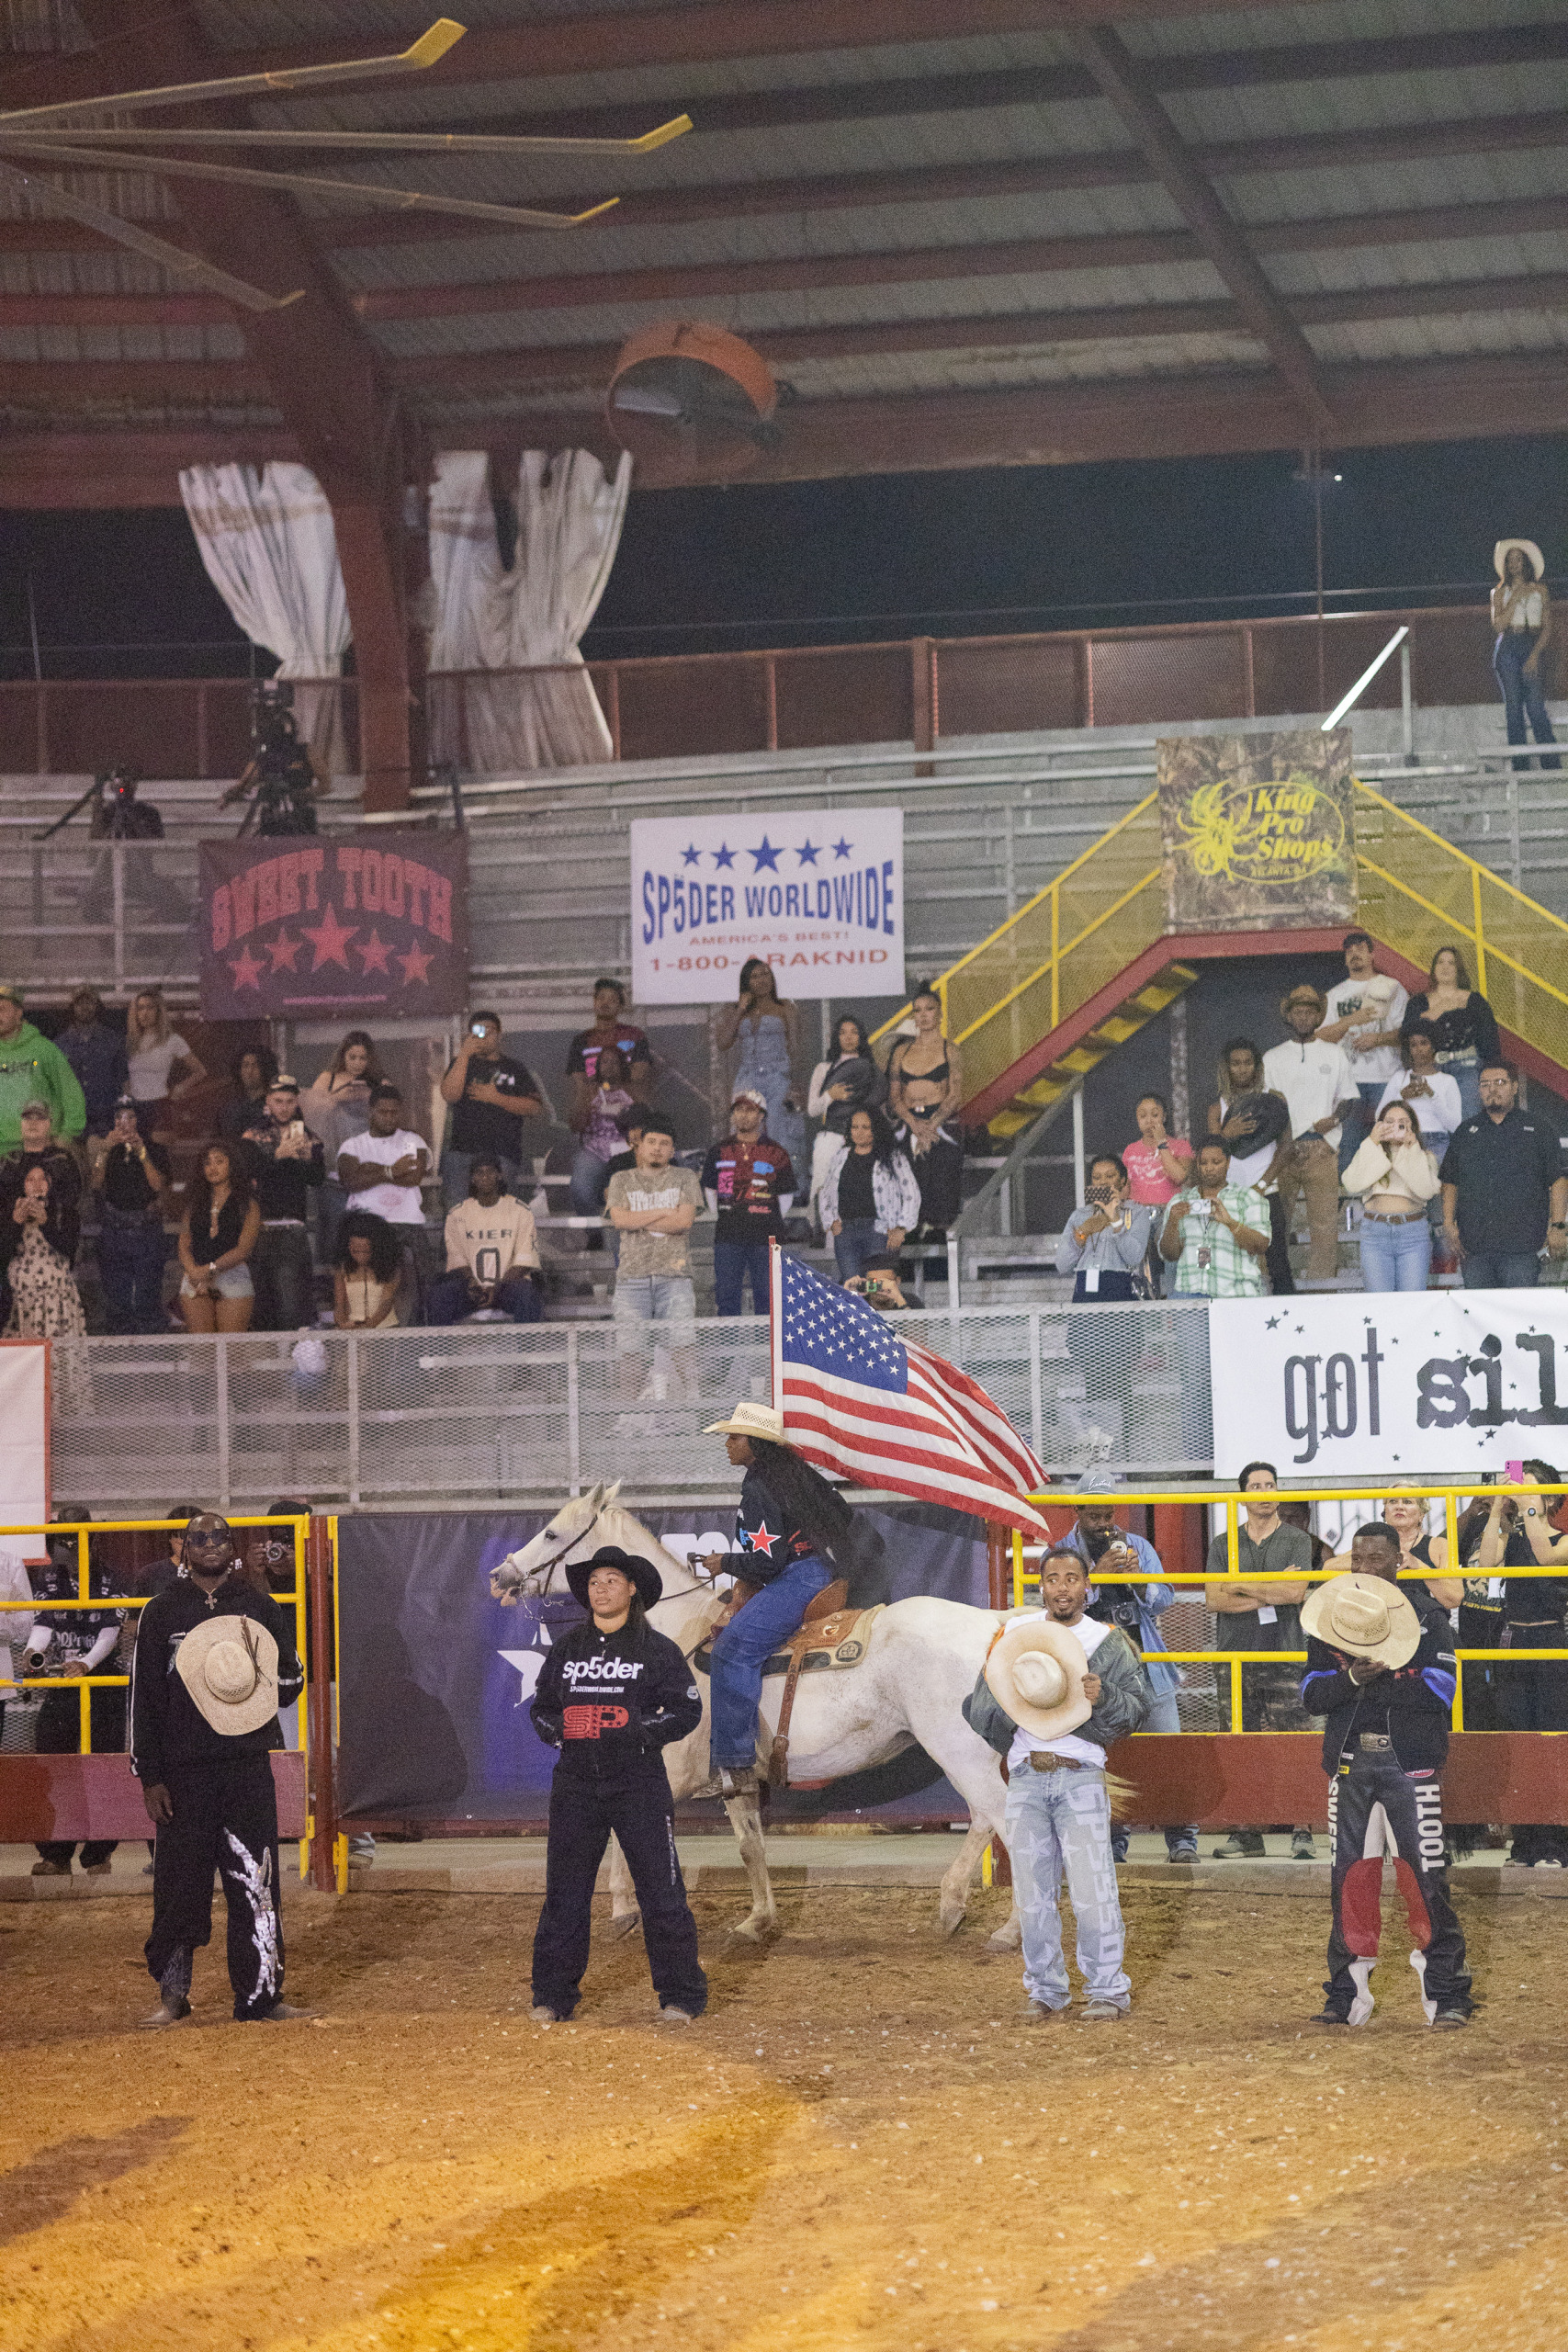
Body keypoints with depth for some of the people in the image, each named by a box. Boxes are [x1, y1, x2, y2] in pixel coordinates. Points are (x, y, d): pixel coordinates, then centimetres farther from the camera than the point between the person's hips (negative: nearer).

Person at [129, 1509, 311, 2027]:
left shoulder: (261, 1609, 11)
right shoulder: (161, 1614, 5)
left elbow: (292, 1681, 13)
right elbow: (144, 1697, 3)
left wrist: (259, 1679, -11)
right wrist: (149, 1778, -3)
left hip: (248, 1766, 1)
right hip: (184, 1770, -1)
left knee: (255, 1882, -2)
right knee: (179, 1885, -1)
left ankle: (260, 1996, 2)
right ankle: (172, 1995, 11)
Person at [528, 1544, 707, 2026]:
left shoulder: (657, 1650, 2)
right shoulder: (566, 1649, 13)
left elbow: (687, 1710, -1)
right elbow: (540, 1707, 18)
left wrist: (637, 1729, -14)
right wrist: (558, 1728, -3)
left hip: (638, 1782, -3)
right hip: (576, 1783, 3)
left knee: (661, 1891, -4)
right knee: (564, 1891, 5)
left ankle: (680, 1996, 4)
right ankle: (553, 1996, 15)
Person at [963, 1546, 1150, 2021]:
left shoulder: (1109, 1642, 7)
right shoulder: (1013, 1635, 13)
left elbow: (1137, 1707, -2)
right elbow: (978, 1705, 10)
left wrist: (1103, 1696, -21)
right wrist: (1010, 1699, -10)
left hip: (1081, 1777, -3)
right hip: (1025, 1777, 3)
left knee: (1092, 1889, -9)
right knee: (1033, 1891, 4)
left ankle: (1107, 1989, -1)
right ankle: (1045, 1990, 14)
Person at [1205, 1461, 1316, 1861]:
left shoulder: (1296, 1540, 8)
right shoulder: (1223, 1545, 14)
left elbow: (1296, 1591, -7)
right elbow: (1214, 1598, 1)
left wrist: (1239, 1585, -1)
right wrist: (1271, 1593, -5)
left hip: (1284, 1655, -3)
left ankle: (1302, 1833, -8)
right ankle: (1247, 1834, 5)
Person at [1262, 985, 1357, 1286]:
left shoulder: (1334, 1054, 16)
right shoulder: (1272, 1058, 16)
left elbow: (1351, 1100, 15)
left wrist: (1334, 1118, -3)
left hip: (1321, 1148, 0)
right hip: (1282, 1147, 0)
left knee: (1324, 1221, -8)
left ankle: (1320, 1283, -8)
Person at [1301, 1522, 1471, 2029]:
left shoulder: (1428, 1618, 3)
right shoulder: (1329, 1618, 11)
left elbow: (1439, 1693, -9)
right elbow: (1312, 1696, 1)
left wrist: (1380, 1676, -18)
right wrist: (1351, 1678, -18)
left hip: (1411, 1762, -3)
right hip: (1350, 1762, 3)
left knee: (1426, 1880, -7)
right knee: (1351, 1876, 4)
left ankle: (1445, 1995, -2)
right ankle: (1347, 1996, 11)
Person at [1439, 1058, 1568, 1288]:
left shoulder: (1537, 1130, 7)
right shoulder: (1466, 1132, 17)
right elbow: (1450, 1183, 18)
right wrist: (1449, 1224, 5)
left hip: (1521, 1243, -3)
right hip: (1473, 1242, 3)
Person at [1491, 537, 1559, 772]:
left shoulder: (1540, 591, 11)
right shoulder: (1501, 592, 12)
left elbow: (1547, 629, 5)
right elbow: (1499, 625, -1)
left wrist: (1535, 656, -8)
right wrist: (1515, 600, -6)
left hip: (1533, 646, -1)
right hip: (1508, 649, 1)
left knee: (1536, 707, -13)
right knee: (1513, 708, -4)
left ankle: (1551, 764, -16)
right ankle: (1520, 767, -3)